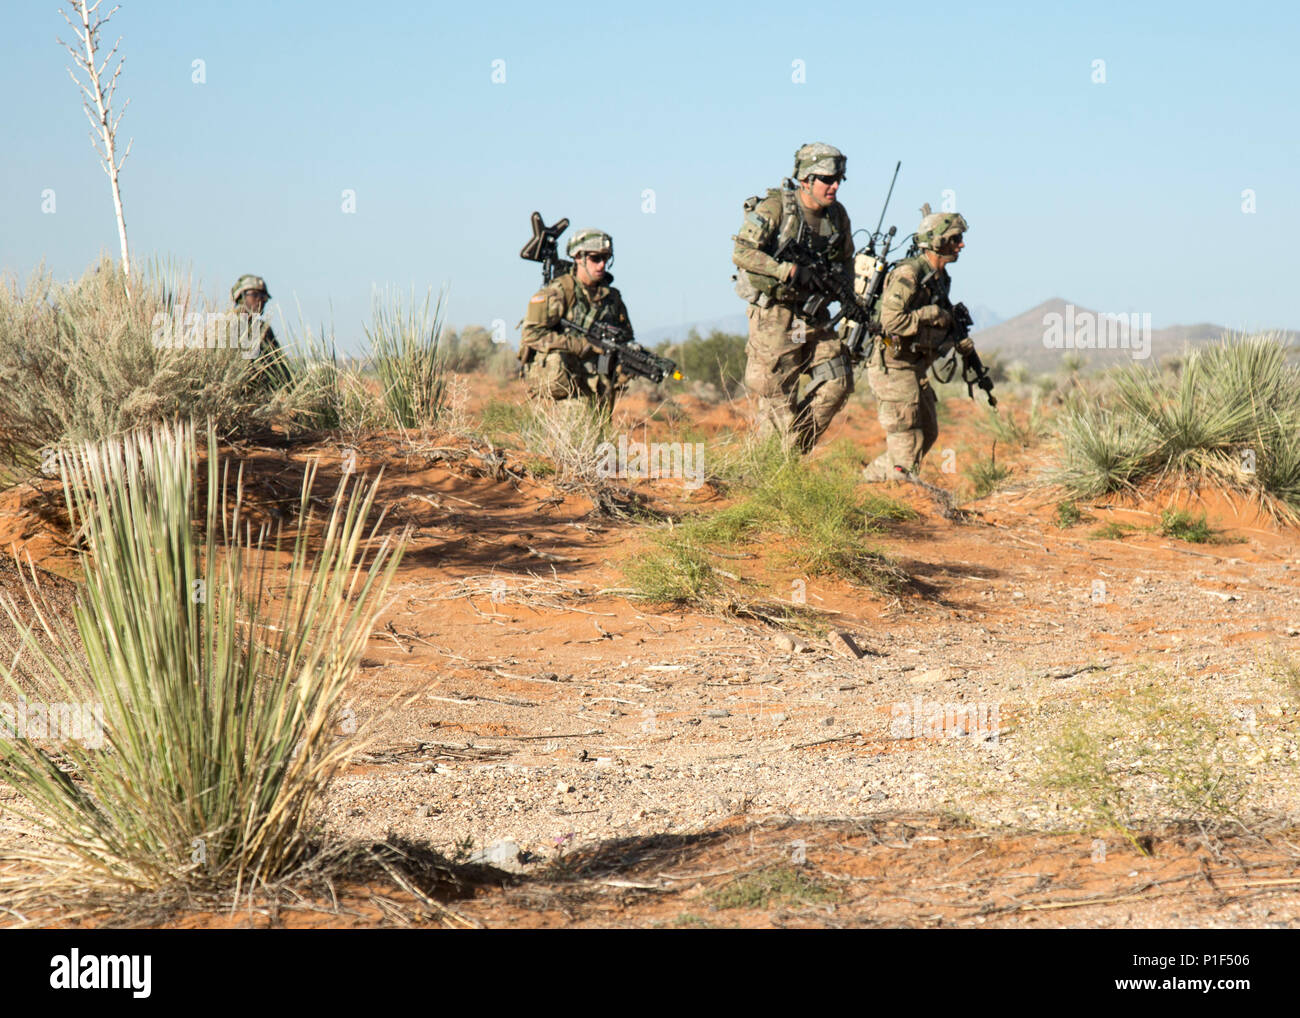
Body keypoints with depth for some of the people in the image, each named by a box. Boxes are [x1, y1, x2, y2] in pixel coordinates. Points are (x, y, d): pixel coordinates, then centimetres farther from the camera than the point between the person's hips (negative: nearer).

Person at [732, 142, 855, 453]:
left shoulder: (837, 215, 6)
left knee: (838, 382, -2)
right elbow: (742, 253, -17)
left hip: (814, 316, 6)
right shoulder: (775, 207, -12)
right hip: (774, 316, -6)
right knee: (777, 395, -3)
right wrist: (789, 271, -26)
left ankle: (797, 450, 12)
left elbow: (845, 261, 21)